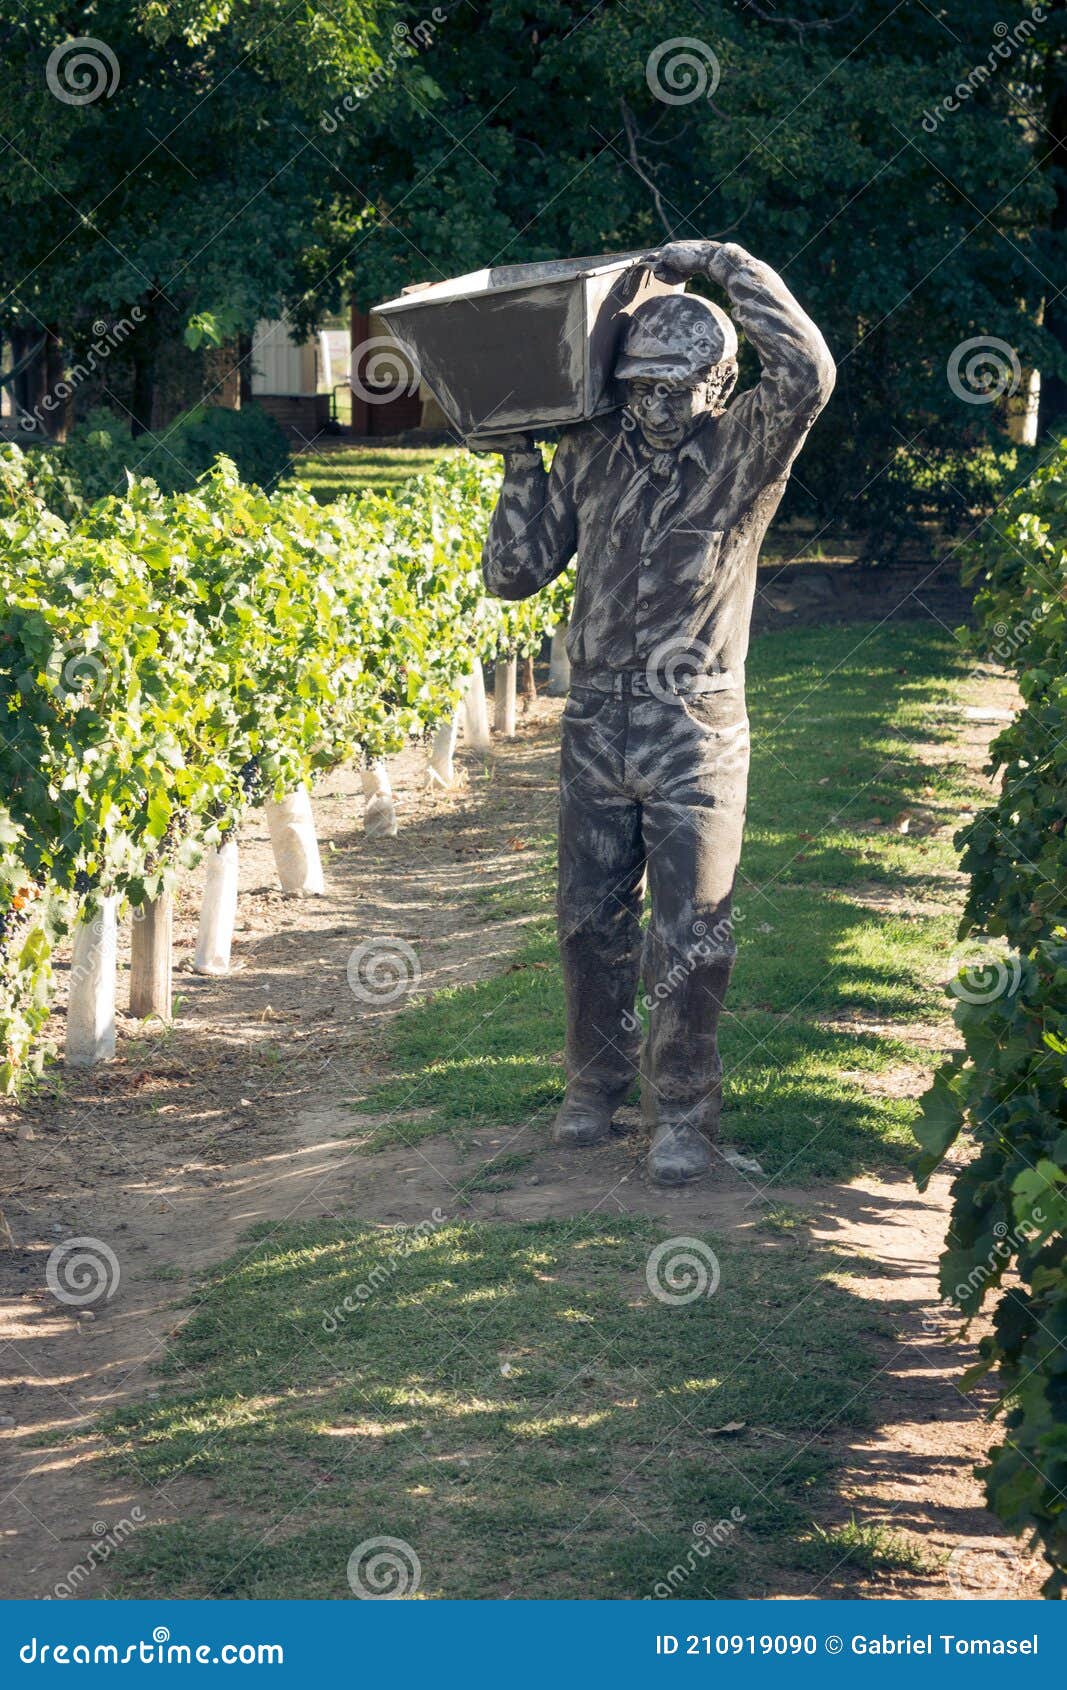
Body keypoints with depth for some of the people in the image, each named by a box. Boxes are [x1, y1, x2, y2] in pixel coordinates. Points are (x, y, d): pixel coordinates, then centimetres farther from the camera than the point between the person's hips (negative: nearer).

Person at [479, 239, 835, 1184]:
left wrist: (727, 266, -20)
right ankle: (597, 1087, 30)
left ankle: (683, 1114, 11)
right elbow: (515, 574, 10)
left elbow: (807, 374, -26)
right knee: (591, 925, 13)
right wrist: (522, 467, 0)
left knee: (689, 943, -1)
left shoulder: (743, 455, -5)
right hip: (598, 729, 4)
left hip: (696, 736, -4)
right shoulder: (591, 455, 5)